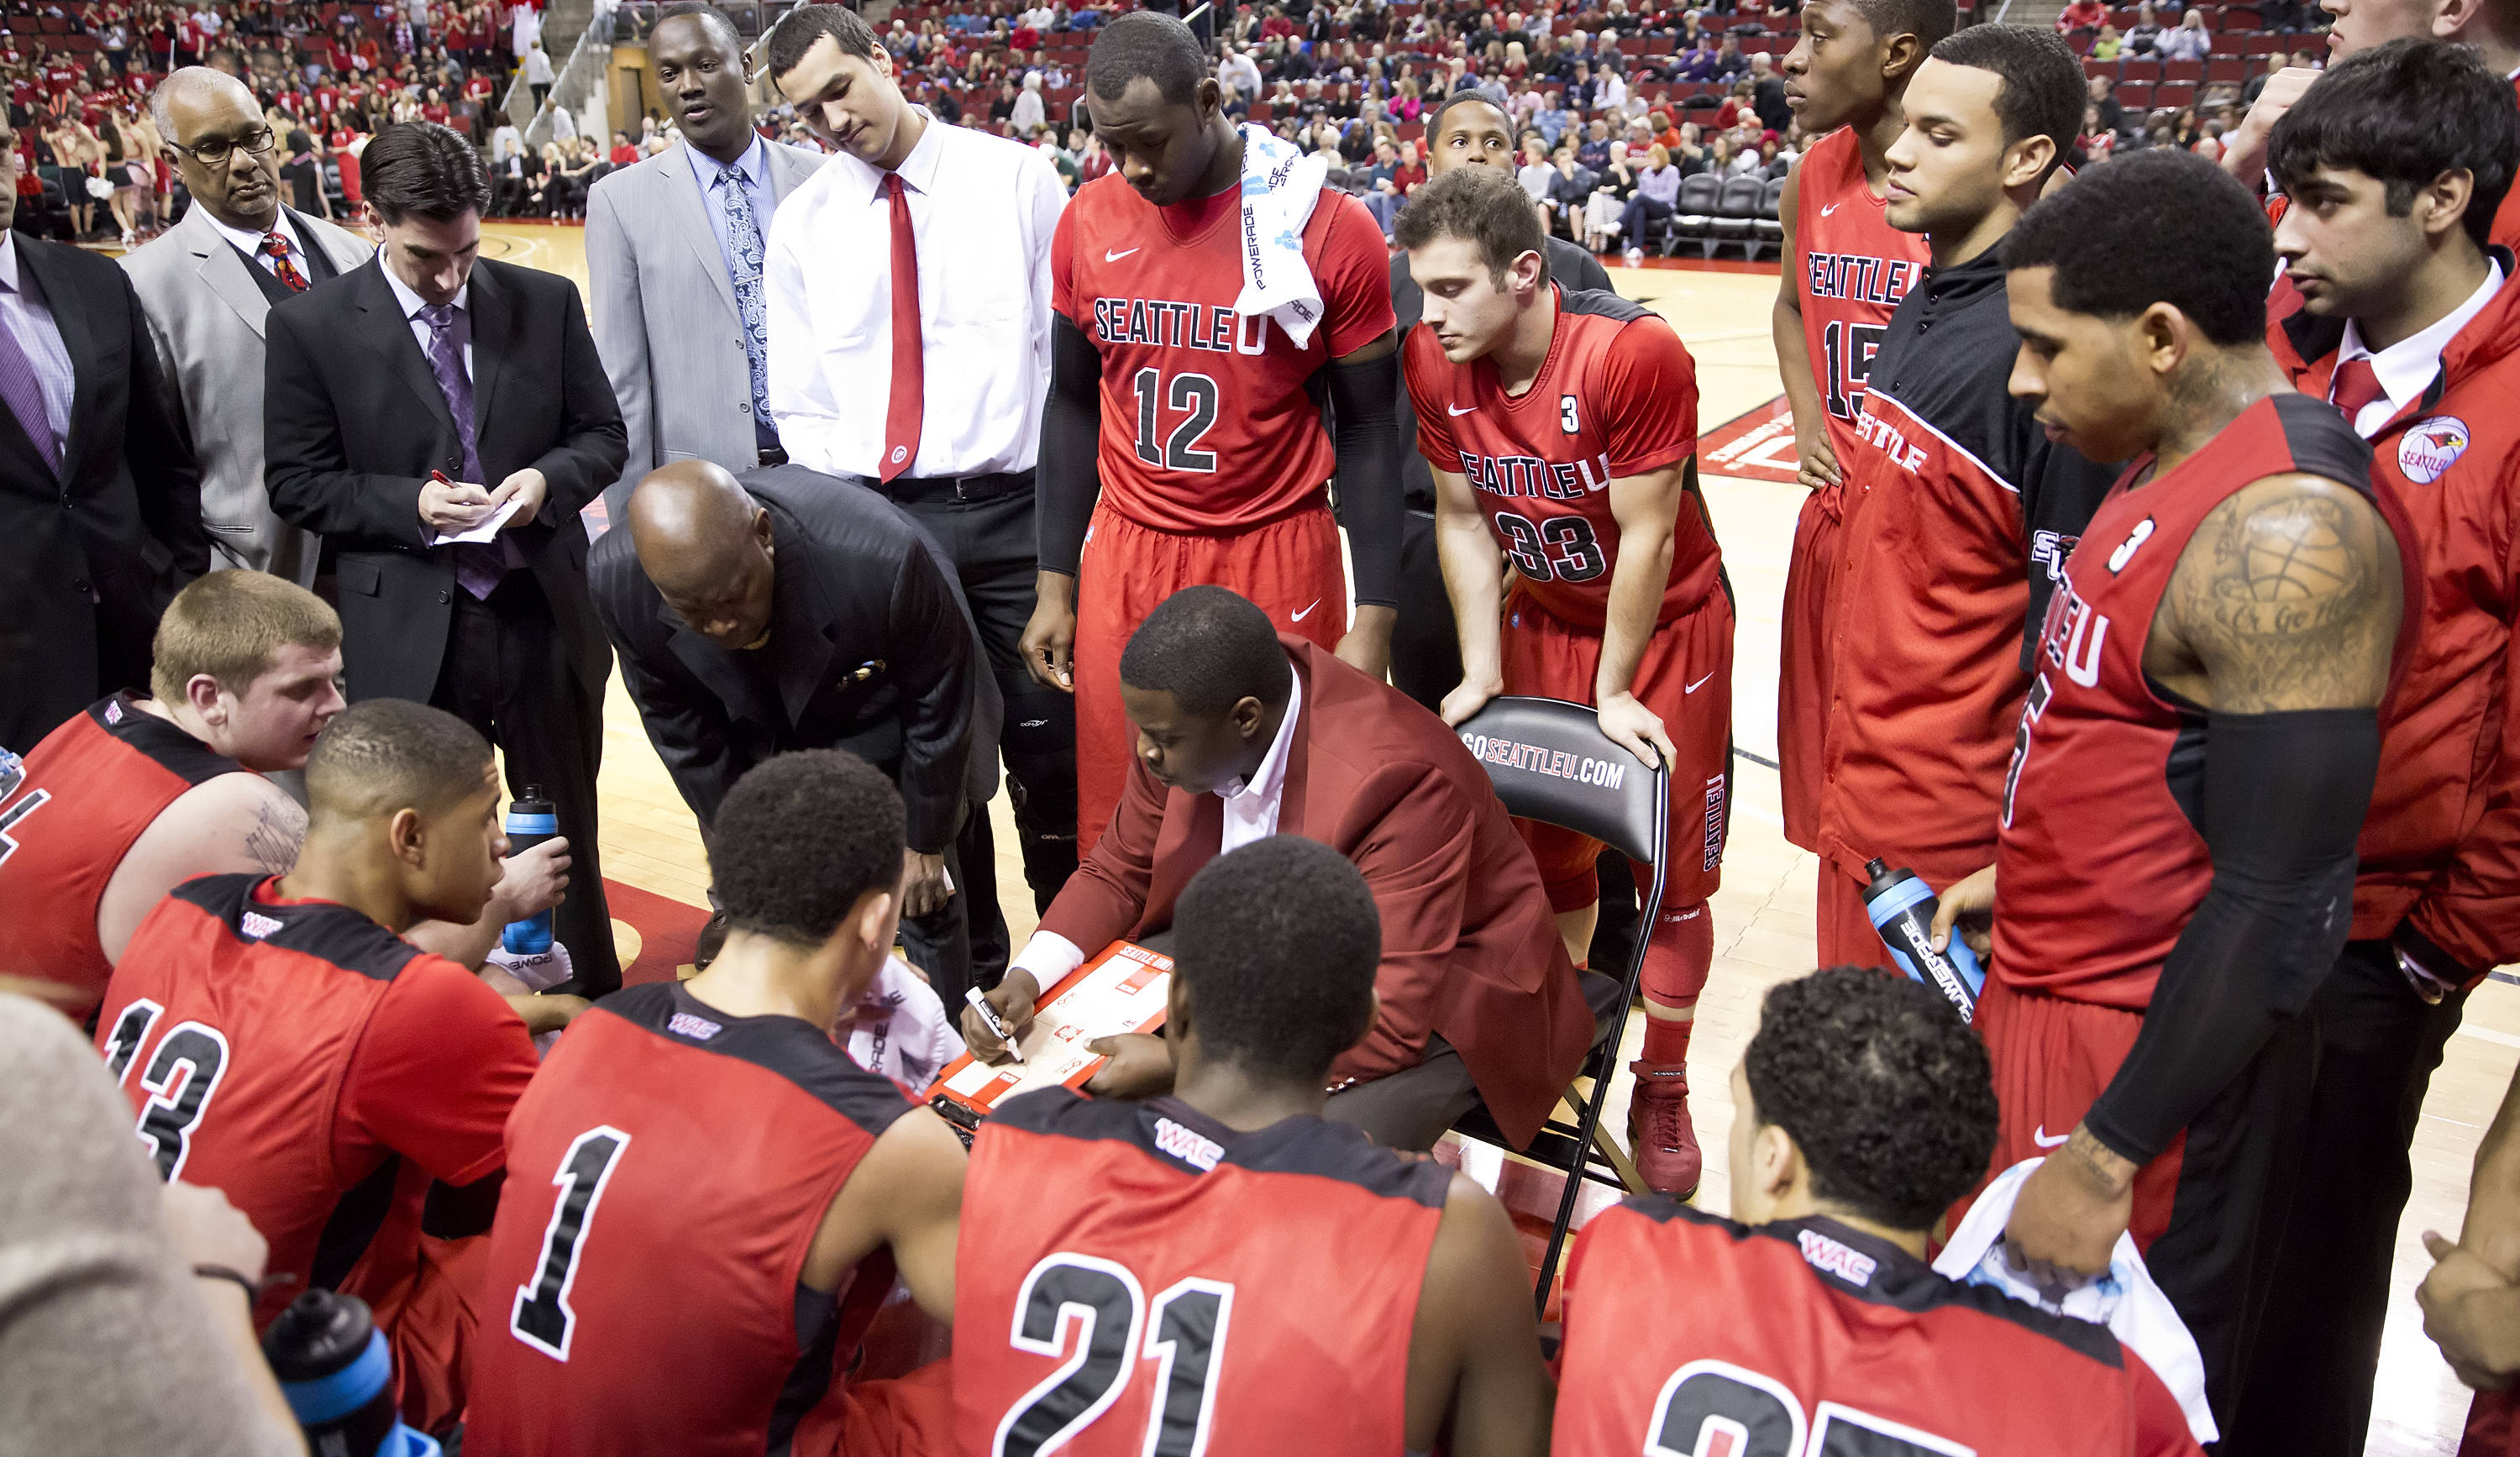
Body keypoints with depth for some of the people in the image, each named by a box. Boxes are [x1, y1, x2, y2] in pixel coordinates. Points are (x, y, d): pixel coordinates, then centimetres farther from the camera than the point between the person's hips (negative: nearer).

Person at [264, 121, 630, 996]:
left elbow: (602, 434, 8)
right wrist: (412, 504, -16)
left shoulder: (545, 302, 2)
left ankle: (594, 1010, 32)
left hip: (545, 613, 2)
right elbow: (298, 484, -1)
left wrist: (548, 480, -12)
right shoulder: (312, 327, -3)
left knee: (567, 833, 15)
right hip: (410, 636, -2)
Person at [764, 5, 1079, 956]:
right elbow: (799, 401, 13)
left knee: (1051, 750, 3)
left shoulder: (1014, 178, 1)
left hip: (1015, 511, -2)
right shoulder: (804, 223, 8)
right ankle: (967, 962, 27)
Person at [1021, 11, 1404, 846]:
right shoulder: (1089, 221, 1)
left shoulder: (1330, 230, -8)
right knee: (1120, 828, 6)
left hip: (1278, 562, -3)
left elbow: (1365, 429, -2)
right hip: (1125, 558, 3)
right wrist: (1056, 586, 9)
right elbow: (1073, 406, 11)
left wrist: (1373, 620, -6)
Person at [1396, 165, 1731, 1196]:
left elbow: (1646, 534, -23)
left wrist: (1615, 693, -15)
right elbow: (1462, 519, -4)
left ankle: (1661, 1090, 23)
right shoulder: (1433, 360, -14)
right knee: (1548, 852, 14)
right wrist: (1482, 672, -4)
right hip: (1541, 623, 4)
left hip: (1665, 626, -4)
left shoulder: (1635, 352, -30)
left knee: (1674, 870, 4)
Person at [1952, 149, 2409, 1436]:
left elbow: (2279, 909, -26)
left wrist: (2107, 1159, -22)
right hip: (2052, 990, 9)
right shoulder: (2178, 464, 6)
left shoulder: (2284, 536, -25)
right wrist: (2024, 877, 16)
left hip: (2152, 1049, -9)